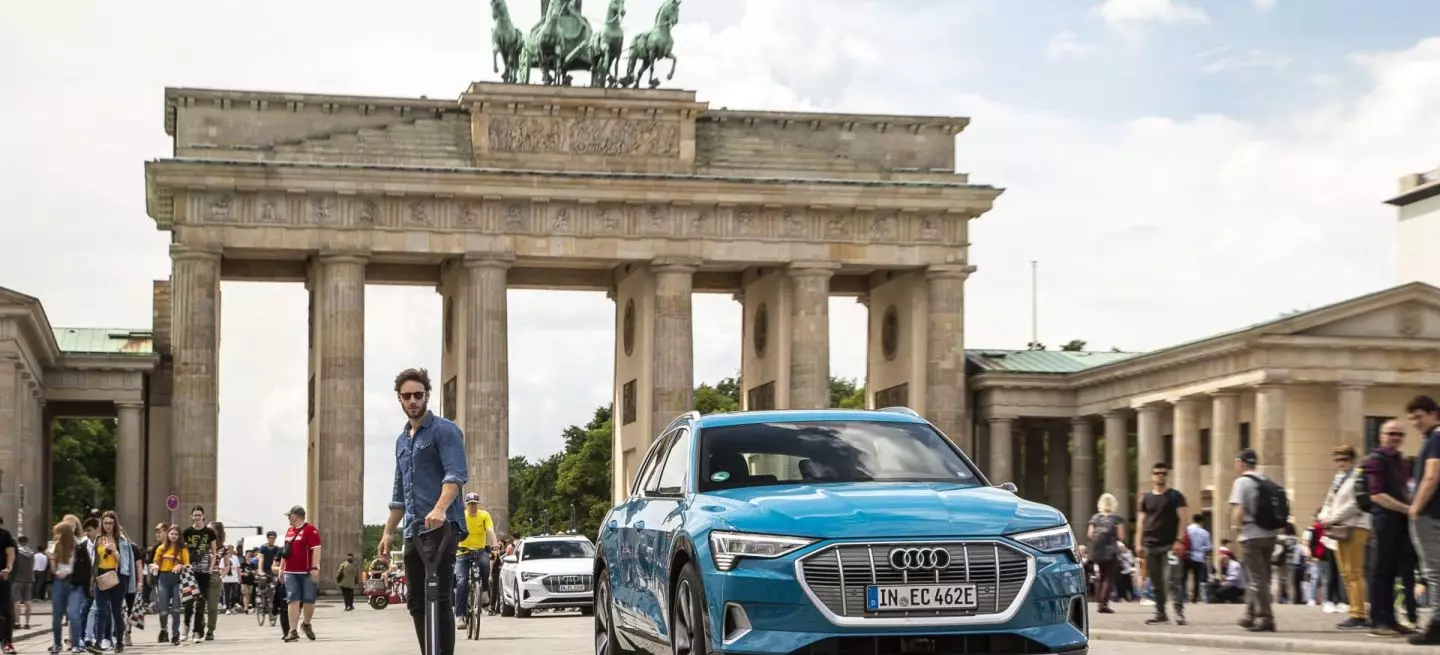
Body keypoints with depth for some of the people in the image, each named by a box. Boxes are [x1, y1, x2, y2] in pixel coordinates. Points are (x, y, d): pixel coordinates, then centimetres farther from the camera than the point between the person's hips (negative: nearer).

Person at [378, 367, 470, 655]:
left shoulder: (444, 431, -3)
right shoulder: (401, 440, 21)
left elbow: (457, 474, -18)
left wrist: (440, 508, -34)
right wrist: (388, 532, 21)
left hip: (441, 526, -8)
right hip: (414, 531, 8)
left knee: (439, 598, -14)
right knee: (417, 602, 7)